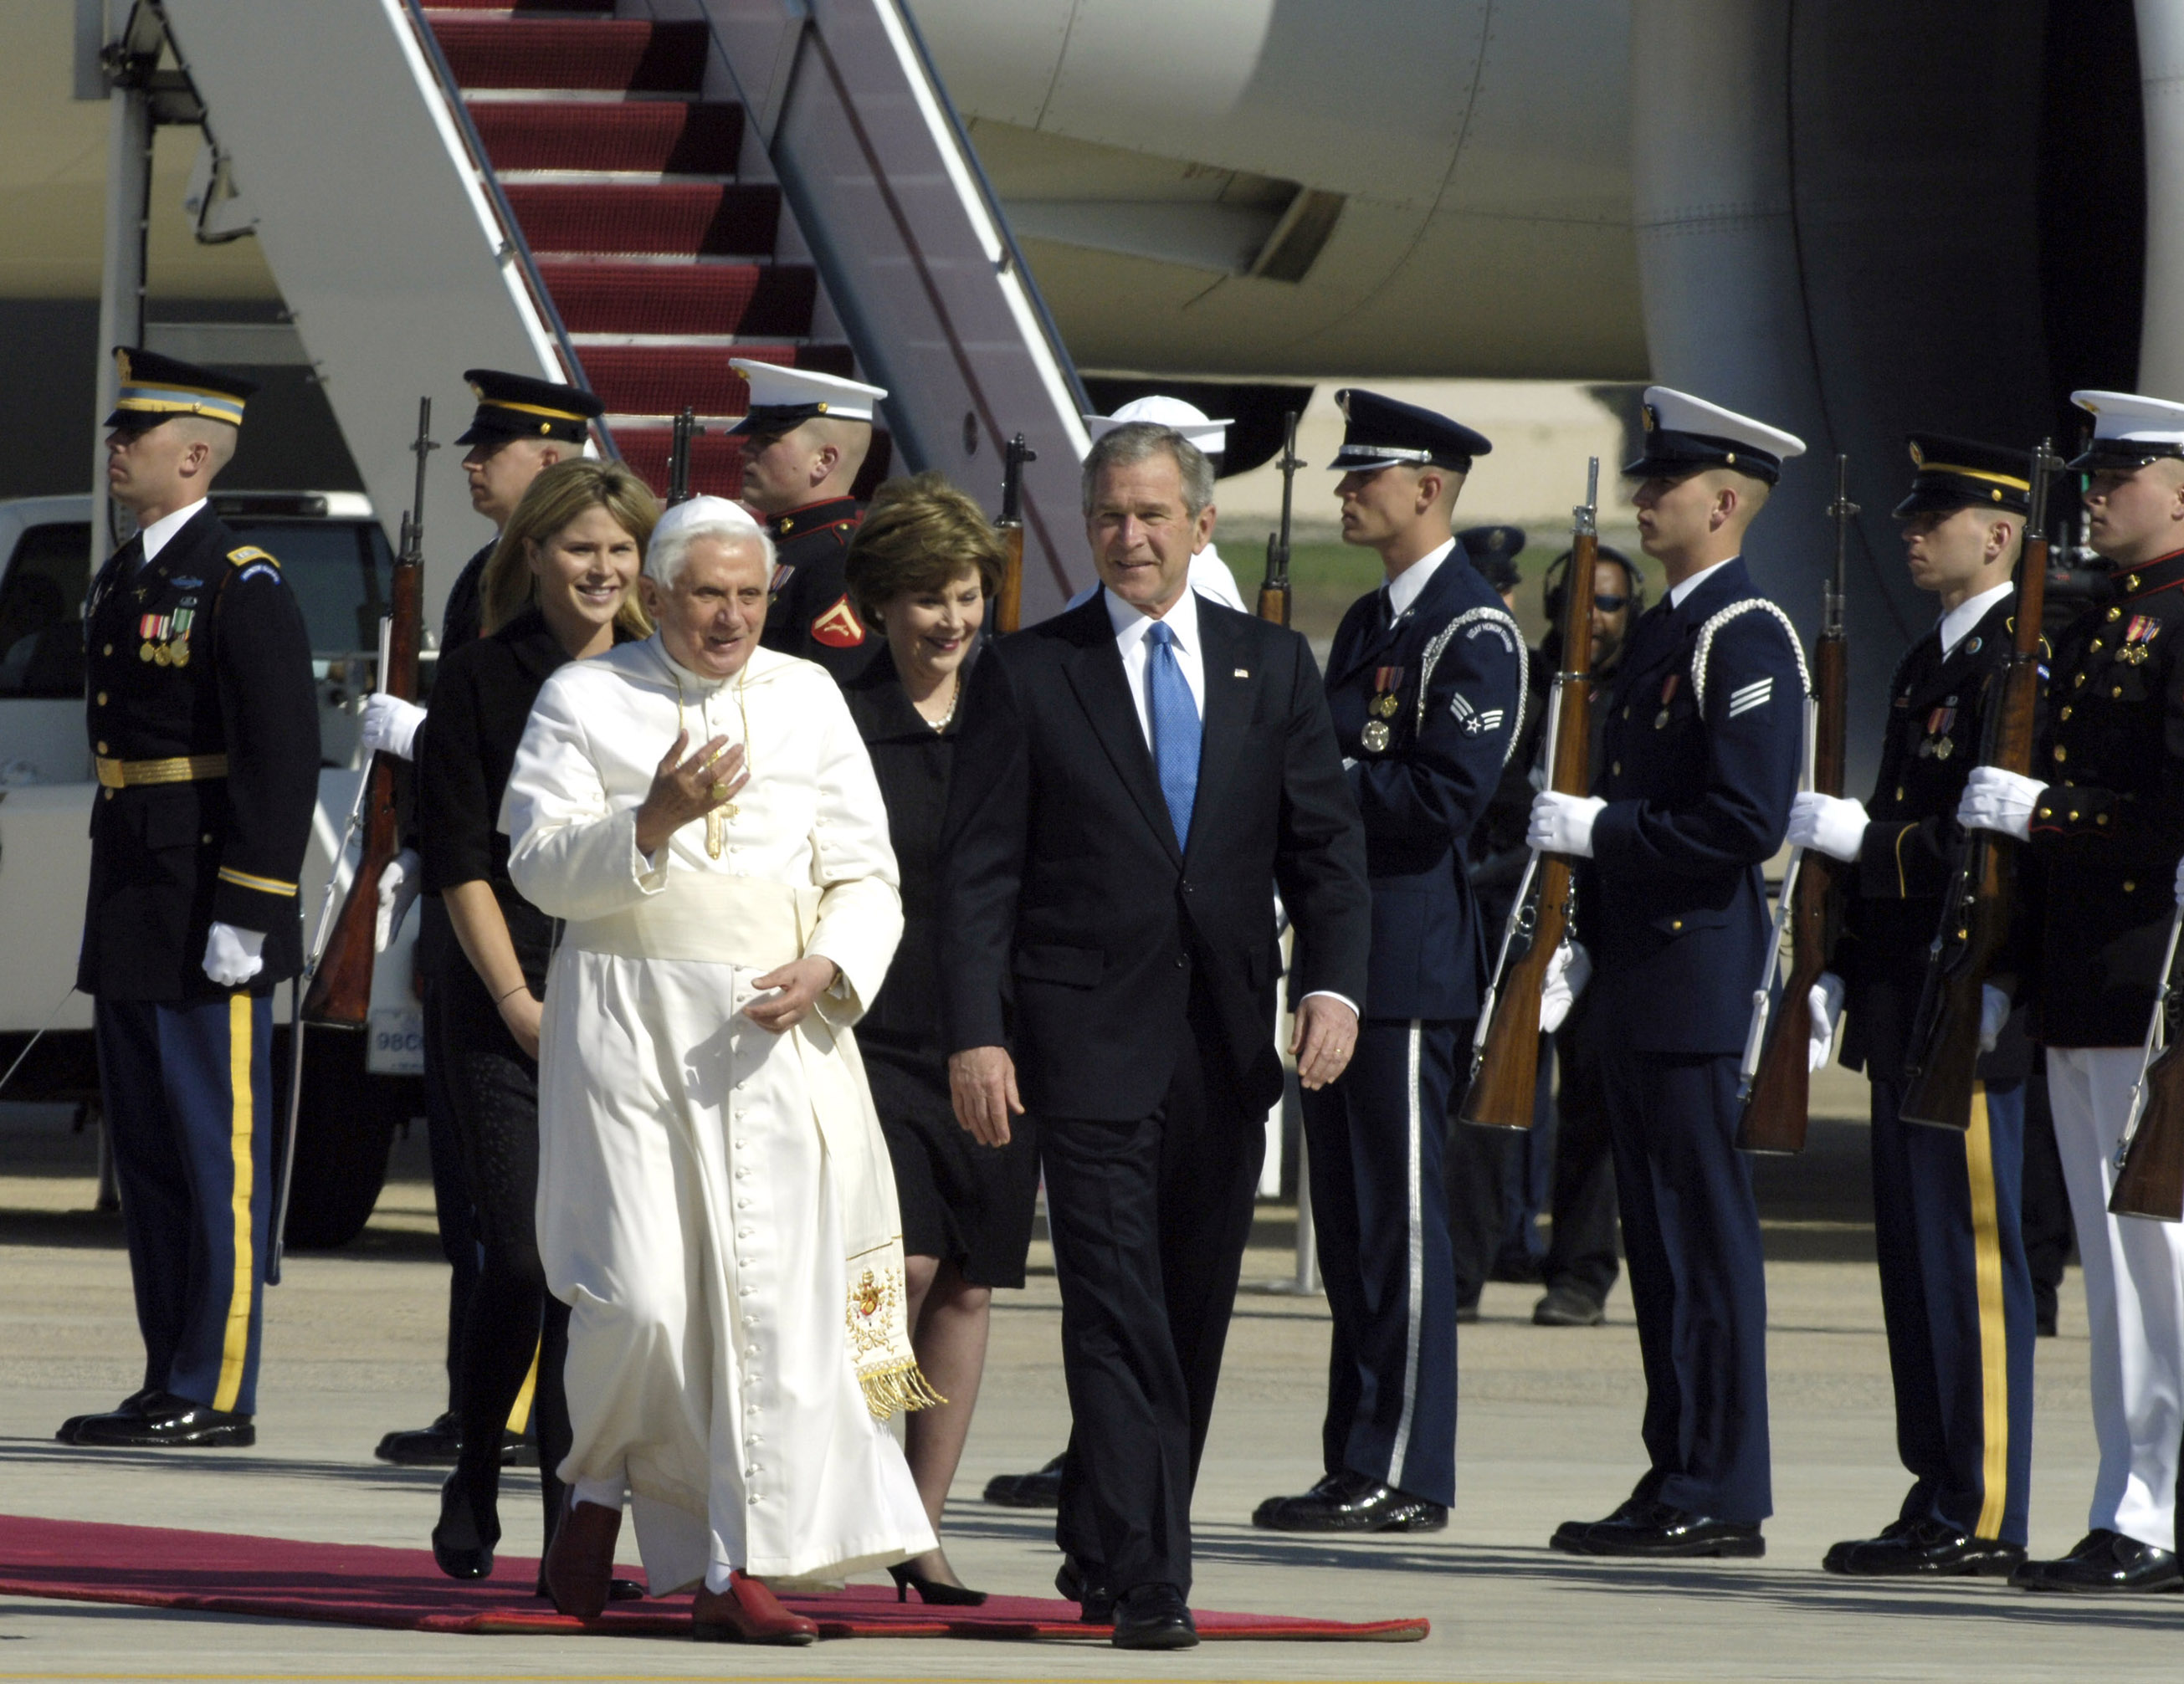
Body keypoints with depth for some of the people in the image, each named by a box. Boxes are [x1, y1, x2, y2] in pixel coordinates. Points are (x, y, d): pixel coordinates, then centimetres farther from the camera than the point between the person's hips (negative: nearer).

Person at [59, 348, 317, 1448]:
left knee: (218, 1153, -5)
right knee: (149, 1155, 11)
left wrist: (243, 914, -20)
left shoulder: (242, 586, -11)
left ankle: (216, 1397, -4)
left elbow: (283, 759, -16)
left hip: (208, 932, -9)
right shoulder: (121, 582, 16)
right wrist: (111, 913, 19)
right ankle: (170, 1387, 16)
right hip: (131, 921, 9)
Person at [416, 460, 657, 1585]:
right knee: (521, 1257, -8)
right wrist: (519, 1001, -6)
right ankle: (473, 1486, 11)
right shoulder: (481, 682, 3)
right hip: (509, 1007, -2)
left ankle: (574, 1521, 5)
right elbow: (460, 860, 0)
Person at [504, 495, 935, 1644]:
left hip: (774, 1028, 2)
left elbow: (865, 877, 11)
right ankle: (603, 1483, 18)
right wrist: (650, 821, -19)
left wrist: (825, 969, -9)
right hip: (627, 1020, -2)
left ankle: (737, 1571, -5)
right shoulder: (587, 697, 6)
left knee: (774, 1290, -7)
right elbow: (540, 862, -2)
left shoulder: (808, 699, 12)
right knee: (639, 1293, -11)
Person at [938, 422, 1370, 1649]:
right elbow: (980, 870, -1)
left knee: (1194, 1312, 10)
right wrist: (976, 1036, -11)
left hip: (1228, 1040, 4)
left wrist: (1334, 982, -9)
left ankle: (1103, 1547, 25)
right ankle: (1144, 1579, -14)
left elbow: (1328, 843, 7)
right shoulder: (1029, 674, 2)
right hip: (1090, 1035, -4)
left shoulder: (1274, 667, 10)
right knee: (1121, 1316, -11)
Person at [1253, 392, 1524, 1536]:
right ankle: (1356, 1469, 15)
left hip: (1413, 962, -10)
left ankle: (1402, 1477, -4)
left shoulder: (1473, 632, -10)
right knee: (1350, 1226, 11)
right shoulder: (1366, 625, 19)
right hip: (1342, 949, 10)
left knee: (1401, 1223, -7)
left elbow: (1447, 796, -19)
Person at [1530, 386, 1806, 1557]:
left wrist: (1598, 830, -17)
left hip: (1698, 970, -10)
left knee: (1704, 1230, -7)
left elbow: (1742, 821, -20)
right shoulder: (1657, 633, 18)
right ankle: (1681, 1477, 15)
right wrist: (1583, 938, 16)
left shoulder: (1747, 639, -12)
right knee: (1658, 1234, 11)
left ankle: (1716, 1496, -6)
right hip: (1639, 975, 10)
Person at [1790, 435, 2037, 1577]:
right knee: (1914, 1256, 11)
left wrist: (1857, 836, -17)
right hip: (1906, 1009, 10)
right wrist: (1837, 977, 20)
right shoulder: (1923, 666, 19)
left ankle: (1983, 1522, -6)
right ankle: (1940, 1500, 15)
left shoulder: (2022, 659, -12)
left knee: (1971, 1258, -8)